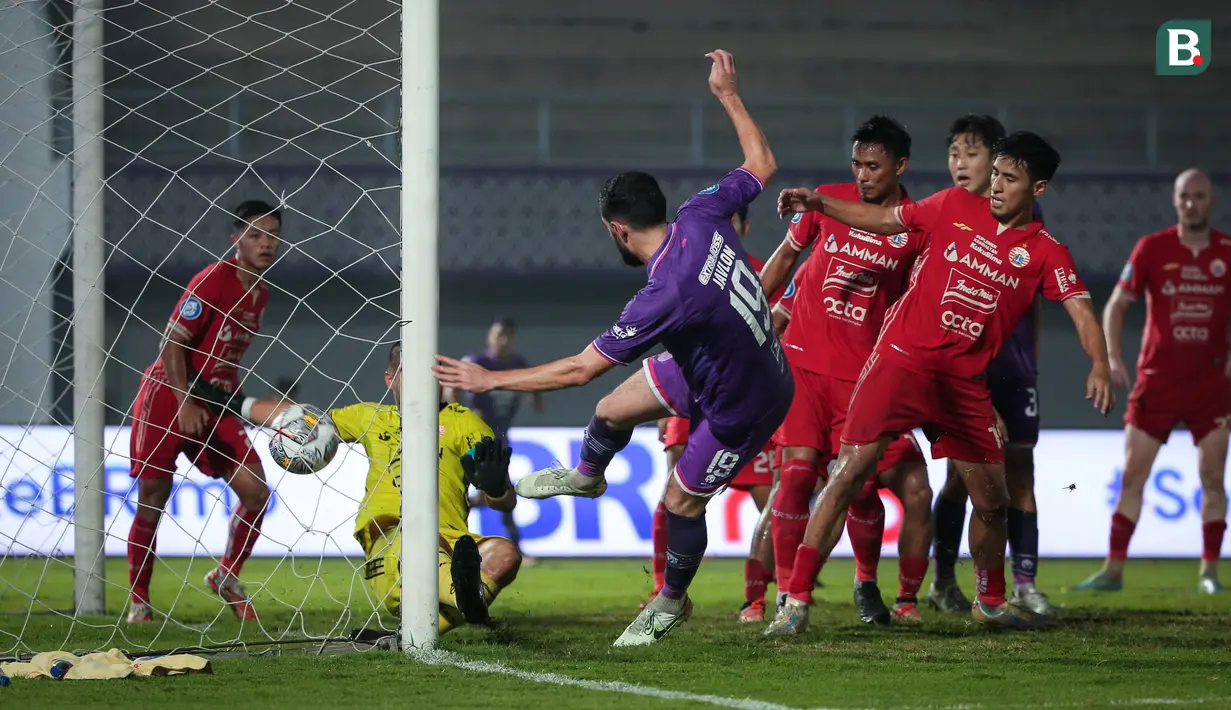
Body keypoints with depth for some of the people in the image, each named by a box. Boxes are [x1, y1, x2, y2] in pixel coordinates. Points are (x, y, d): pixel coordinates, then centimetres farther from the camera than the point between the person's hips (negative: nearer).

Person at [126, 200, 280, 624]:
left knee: (256, 492, -8)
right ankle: (138, 602, 12)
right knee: (152, 502, -1)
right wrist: (186, 404, -22)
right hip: (168, 398, -7)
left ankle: (227, 576, 12)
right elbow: (173, 343, -17)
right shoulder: (212, 282, -16)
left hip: (214, 405, 7)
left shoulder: (260, 294, 8)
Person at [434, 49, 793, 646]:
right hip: (704, 366, 9)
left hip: (741, 408, -9)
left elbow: (580, 369, -31)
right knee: (612, 410, 18)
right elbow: (761, 163, -1)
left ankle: (671, 603, 36)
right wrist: (728, 95, 9)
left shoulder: (665, 296, -39)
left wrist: (490, 380, -23)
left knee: (682, 501, 10)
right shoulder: (700, 216, -21)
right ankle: (586, 476, 52)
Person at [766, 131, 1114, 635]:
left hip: (965, 380, 2)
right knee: (850, 471, -14)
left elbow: (1081, 311, -8)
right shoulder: (956, 207, 4)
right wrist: (820, 205, 7)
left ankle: (991, 600, 33)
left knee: (992, 499, 7)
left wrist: (1099, 365, -26)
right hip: (902, 360, -2)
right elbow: (886, 220, 16)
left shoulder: (1045, 252, 2)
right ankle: (796, 600, -13)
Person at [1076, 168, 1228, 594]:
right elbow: (1116, 306, 3)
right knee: (1132, 475, -1)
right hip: (1157, 380, 0)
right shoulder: (1151, 249, -2)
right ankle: (1113, 570, 3)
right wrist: (1113, 358, -9)